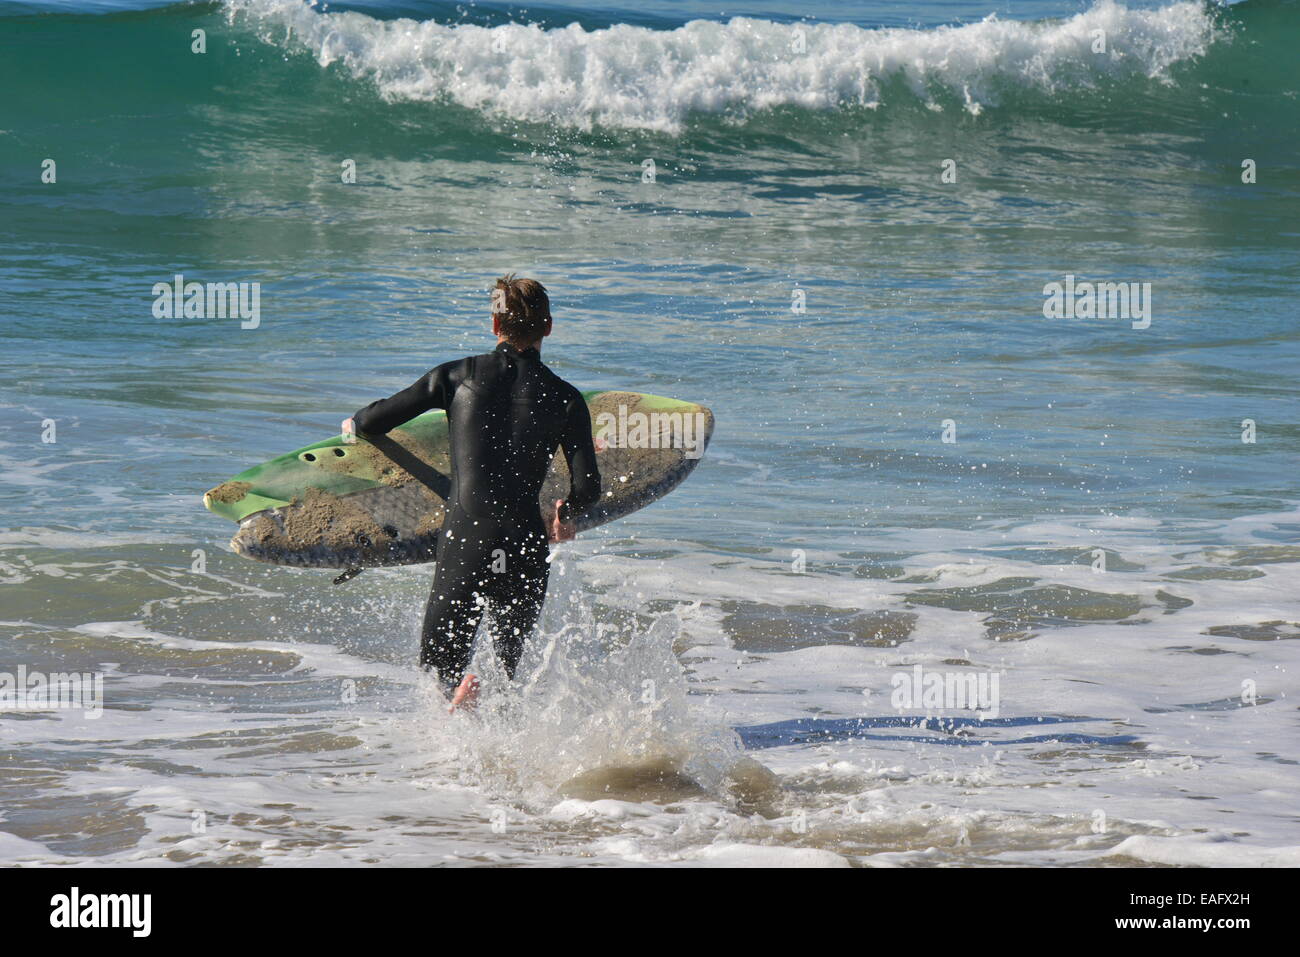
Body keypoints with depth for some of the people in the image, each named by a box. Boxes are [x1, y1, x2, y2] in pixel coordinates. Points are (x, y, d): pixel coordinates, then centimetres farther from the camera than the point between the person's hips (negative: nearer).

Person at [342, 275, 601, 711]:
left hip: (464, 542, -1)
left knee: (437, 662, 11)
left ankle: (460, 690, -23)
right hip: (525, 550, 1)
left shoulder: (458, 375, 3)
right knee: (508, 672, 17)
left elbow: (375, 420, 11)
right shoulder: (564, 398, 3)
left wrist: (354, 426, 35)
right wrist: (565, 516, 21)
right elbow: (587, 488, -2)